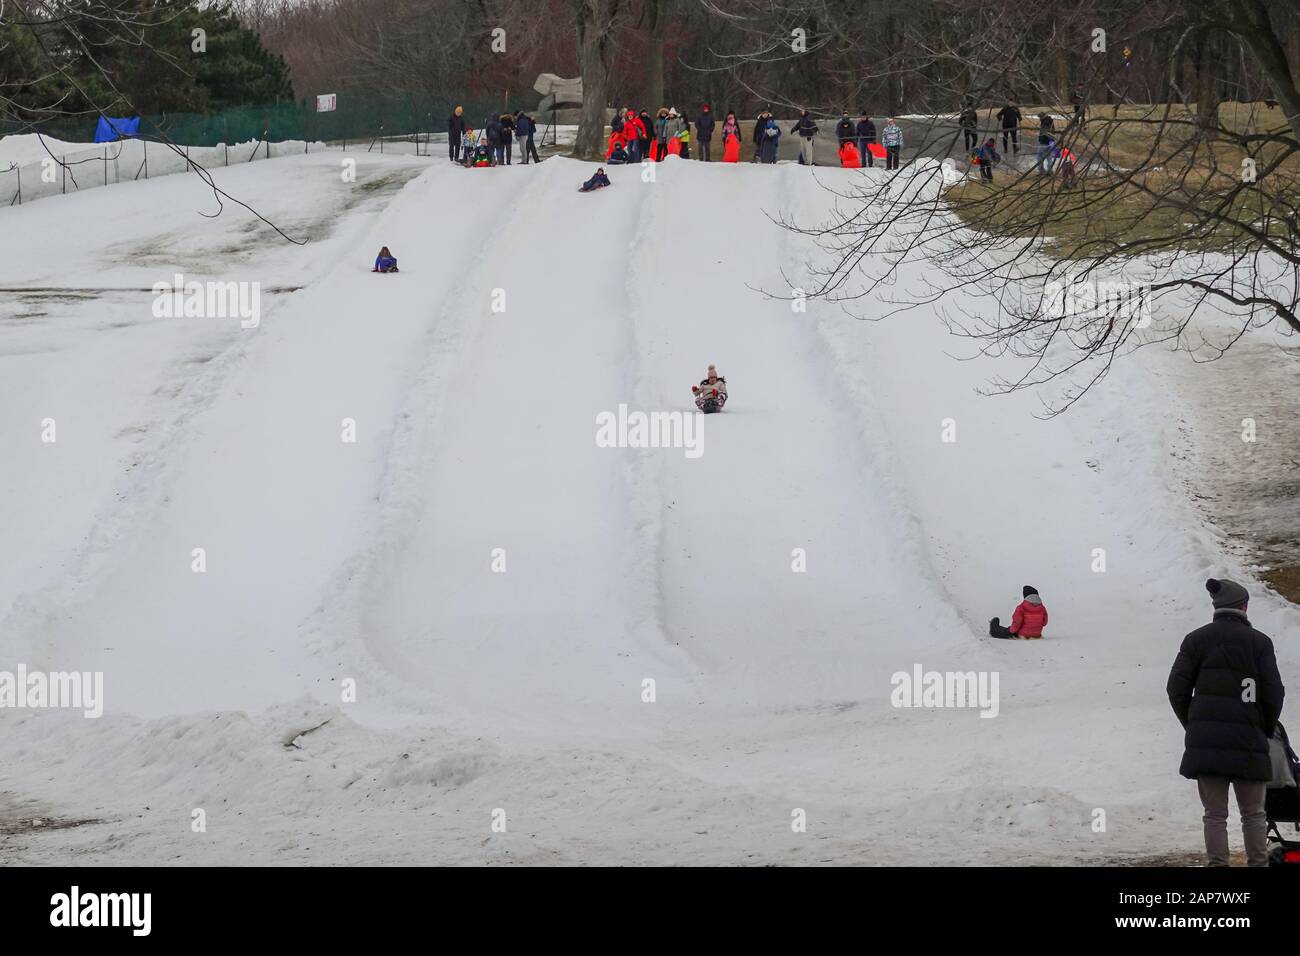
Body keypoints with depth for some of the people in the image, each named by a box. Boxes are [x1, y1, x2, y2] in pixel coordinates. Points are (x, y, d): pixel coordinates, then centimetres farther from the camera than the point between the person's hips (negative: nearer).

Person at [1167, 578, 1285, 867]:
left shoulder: (1197, 640, 5)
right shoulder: (1259, 642, 0)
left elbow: (1177, 689, 2)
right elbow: (1273, 692, -2)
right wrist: (1266, 730, 13)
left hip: (1205, 742, 1)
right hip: (1248, 740, -1)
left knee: (1214, 813, 4)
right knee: (1253, 813, 9)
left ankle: (1217, 864, -3)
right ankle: (1258, 863, 6)